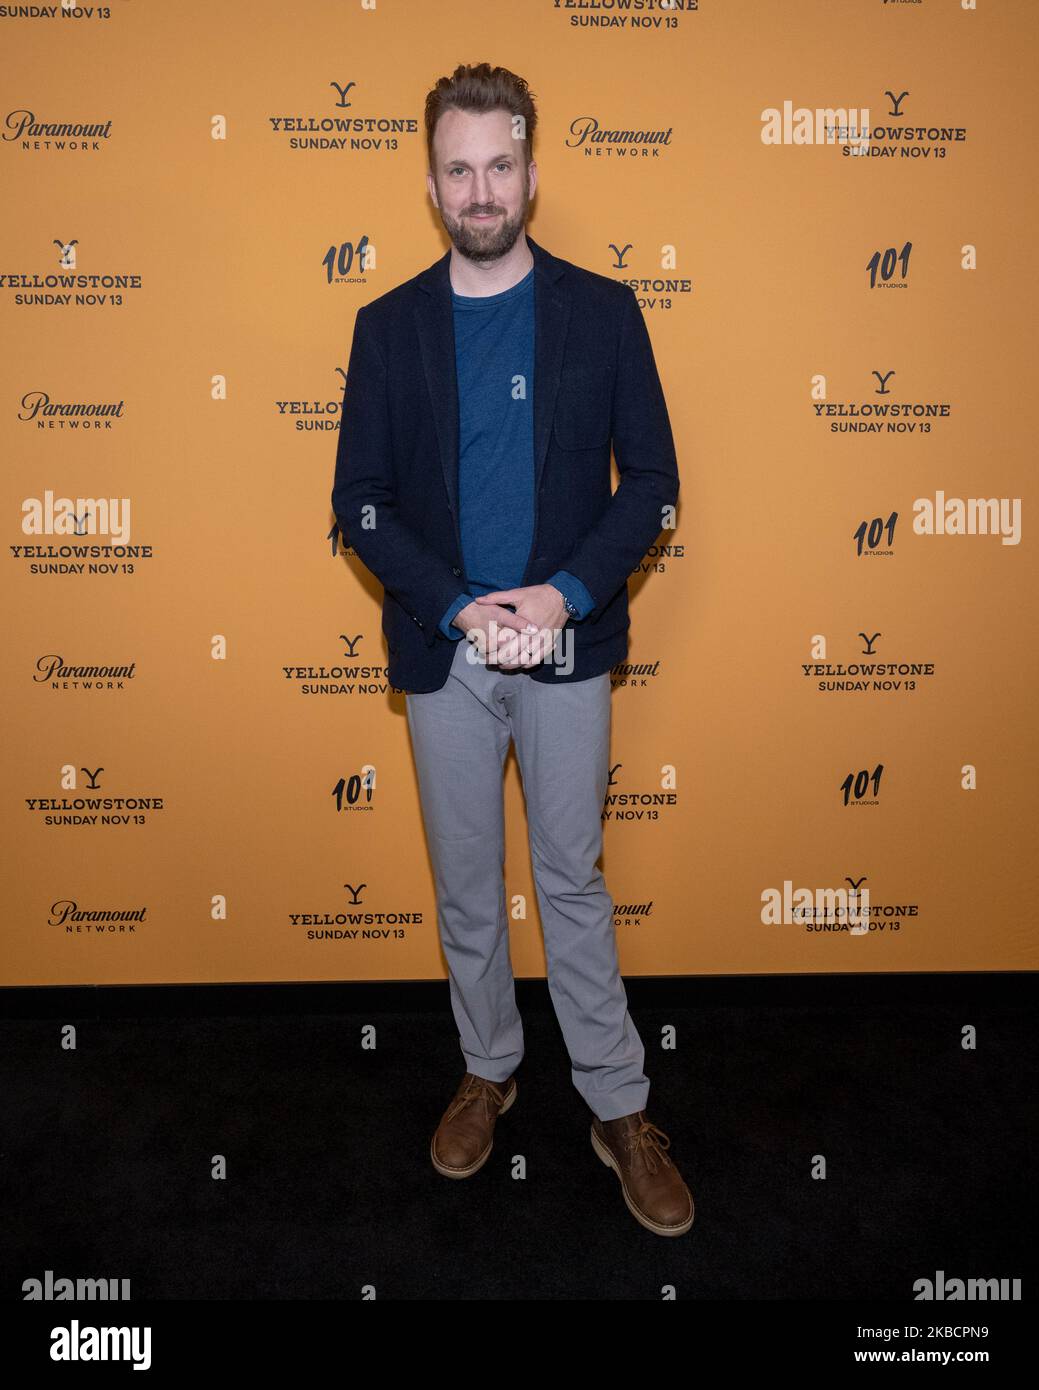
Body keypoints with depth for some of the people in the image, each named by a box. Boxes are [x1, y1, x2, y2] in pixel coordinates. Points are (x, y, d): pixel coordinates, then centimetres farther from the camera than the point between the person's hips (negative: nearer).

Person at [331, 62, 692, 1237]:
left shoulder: (602, 312, 0)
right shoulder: (388, 325, 2)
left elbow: (651, 481, -1)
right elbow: (359, 502, 0)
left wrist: (566, 592, -16)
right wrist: (459, 608, -13)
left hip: (567, 643, -1)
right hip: (441, 651, 2)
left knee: (573, 877, 8)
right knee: (464, 883, 13)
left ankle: (618, 1108, 25)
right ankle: (488, 1070, 36)